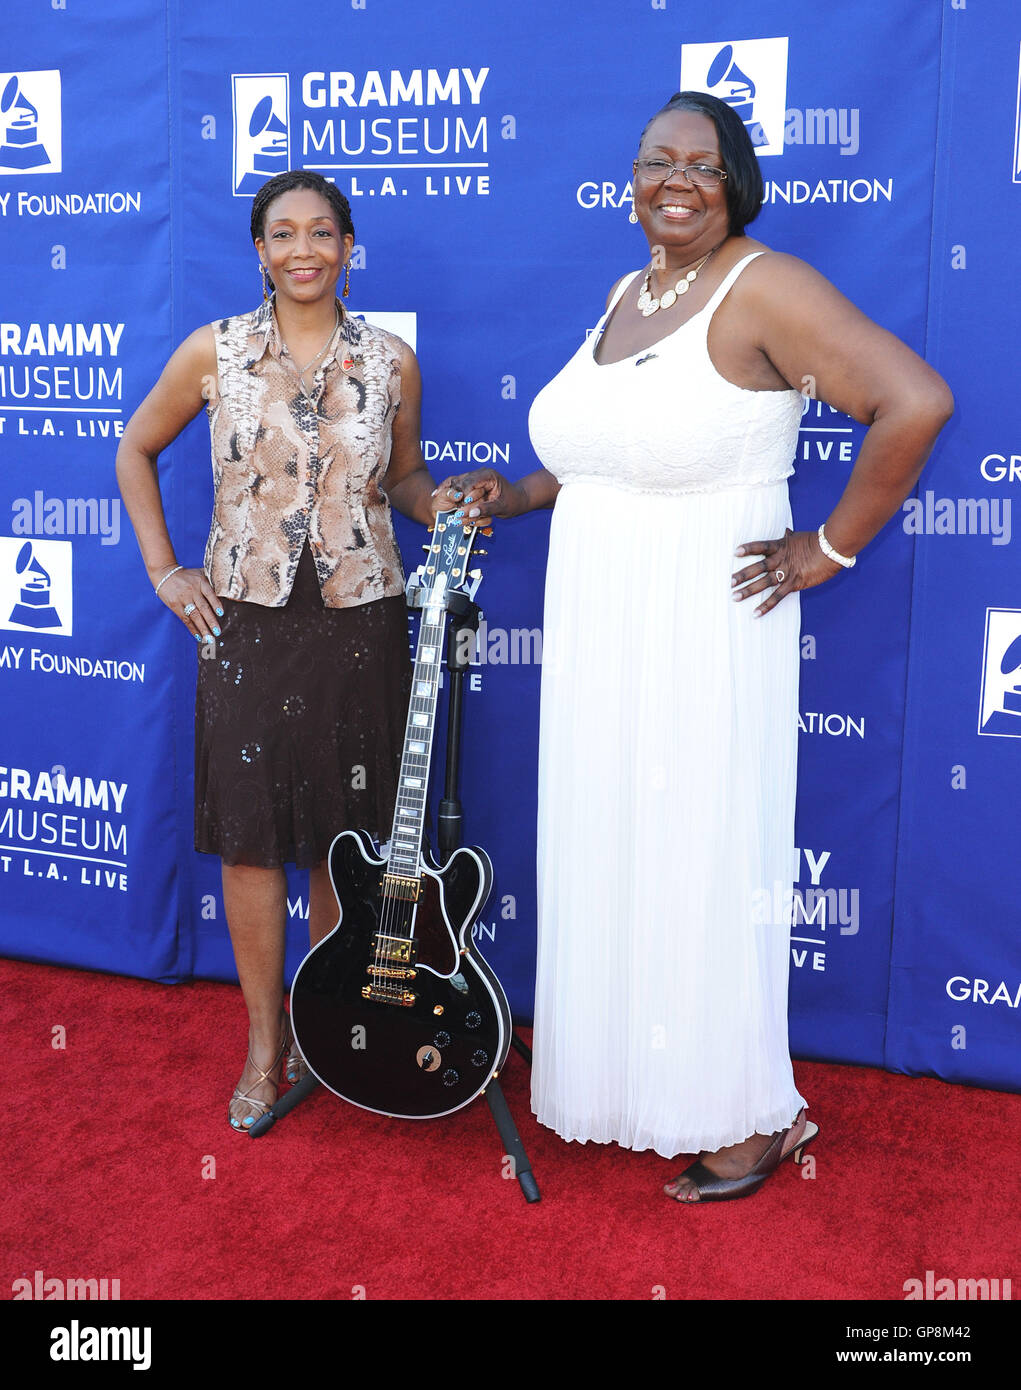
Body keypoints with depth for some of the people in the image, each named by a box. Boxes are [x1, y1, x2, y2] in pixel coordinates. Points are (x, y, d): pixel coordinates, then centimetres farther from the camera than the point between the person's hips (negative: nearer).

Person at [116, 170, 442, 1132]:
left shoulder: (389, 361, 3)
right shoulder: (214, 352, 1)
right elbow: (135, 451, 13)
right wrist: (163, 569, 4)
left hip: (359, 621, 1)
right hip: (246, 622, 0)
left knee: (346, 838, 8)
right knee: (251, 835, 4)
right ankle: (265, 1043, 22)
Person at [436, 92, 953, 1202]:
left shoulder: (762, 288, -13)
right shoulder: (626, 295, 13)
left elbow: (916, 404, -23)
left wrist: (829, 548, -18)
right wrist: (510, 498, 12)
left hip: (701, 638, -8)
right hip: (601, 637, 8)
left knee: (702, 863, 1)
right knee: (612, 852, 15)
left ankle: (749, 1118, 21)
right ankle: (635, 1069, 36)